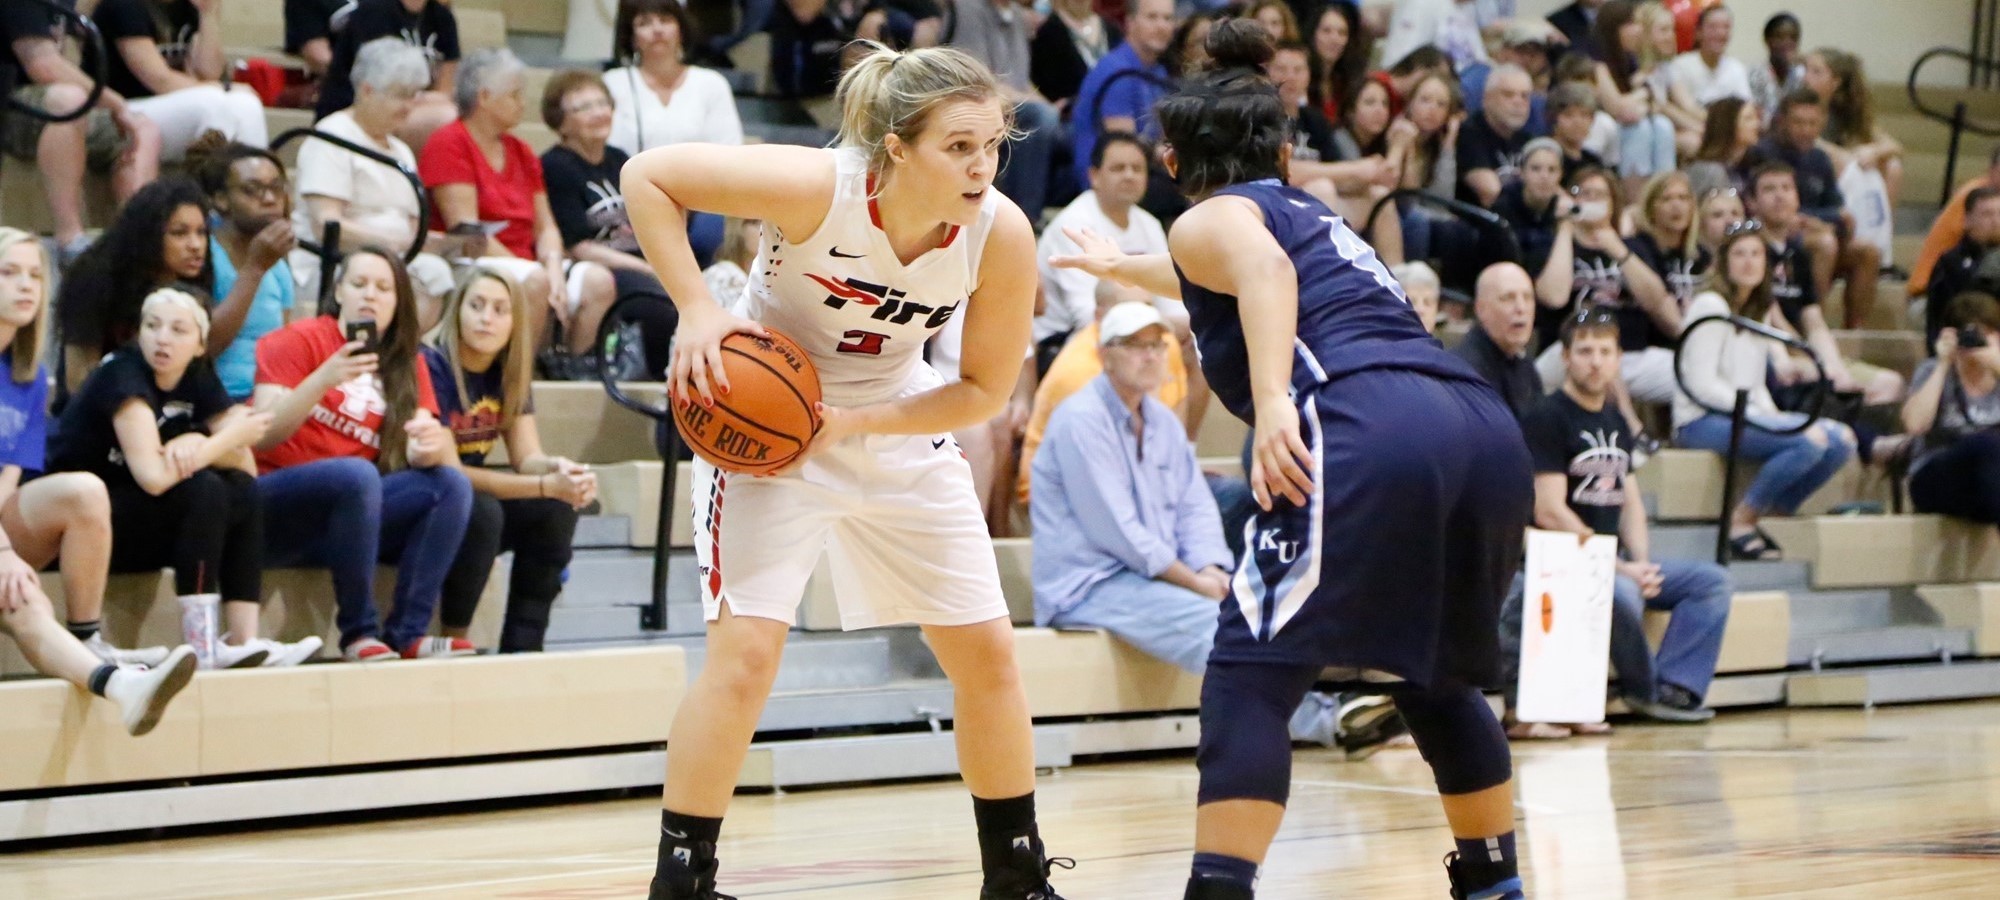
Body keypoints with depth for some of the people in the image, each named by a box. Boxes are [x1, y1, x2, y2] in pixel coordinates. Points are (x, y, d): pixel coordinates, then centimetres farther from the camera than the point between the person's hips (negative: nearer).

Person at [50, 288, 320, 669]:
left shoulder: (198, 379, 3)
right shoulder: (123, 376, -20)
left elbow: (247, 466, 0)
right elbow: (153, 476, -31)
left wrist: (199, 444, -22)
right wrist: (231, 437, -19)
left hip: (137, 519, 8)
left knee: (243, 491, -9)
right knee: (202, 490, -26)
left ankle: (243, 640, -18)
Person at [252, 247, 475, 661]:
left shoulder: (407, 366, 13)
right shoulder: (298, 341, -2)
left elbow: (418, 451, 0)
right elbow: (262, 437, -14)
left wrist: (431, 445, -25)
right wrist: (324, 380, -27)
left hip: (347, 518, 5)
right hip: (277, 512, -5)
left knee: (450, 484, -16)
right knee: (357, 474, -34)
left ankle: (408, 633, -23)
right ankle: (358, 632, -27)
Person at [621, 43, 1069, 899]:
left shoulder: (1001, 234, -22)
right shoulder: (817, 187, -31)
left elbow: (985, 389, -11)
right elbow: (647, 176, -22)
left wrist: (854, 422, -23)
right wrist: (697, 311, -28)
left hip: (898, 424, 4)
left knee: (987, 650, 5)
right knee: (746, 649, -17)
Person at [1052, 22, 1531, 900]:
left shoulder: (1211, 219, 15)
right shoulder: (1313, 216, 37)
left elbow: (1264, 269, -11)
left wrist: (1272, 398, -24)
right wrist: (1127, 268, 79)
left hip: (1369, 432, -7)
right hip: (1484, 428, 7)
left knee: (1250, 676, -6)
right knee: (1432, 675, 26)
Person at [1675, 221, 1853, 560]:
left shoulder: (1758, 310, 19)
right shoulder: (1711, 306, -8)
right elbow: (1701, 384, -15)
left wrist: (1772, 413, -2)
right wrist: (1762, 416, -18)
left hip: (1747, 416, 8)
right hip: (1702, 421, -8)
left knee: (1840, 440, -9)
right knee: (1810, 440, -28)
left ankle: (1771, 515, -1)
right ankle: (1741, 521, -15)